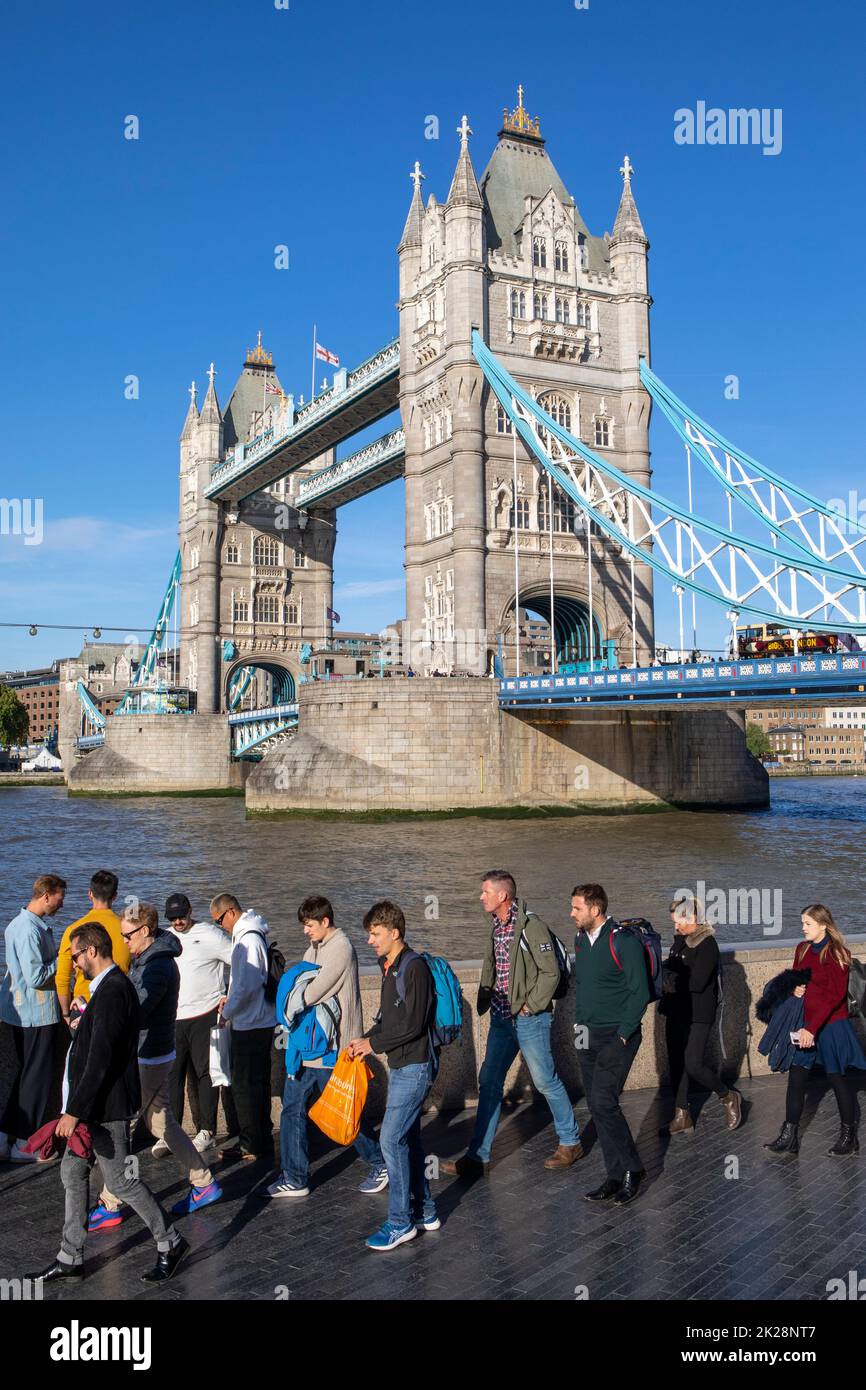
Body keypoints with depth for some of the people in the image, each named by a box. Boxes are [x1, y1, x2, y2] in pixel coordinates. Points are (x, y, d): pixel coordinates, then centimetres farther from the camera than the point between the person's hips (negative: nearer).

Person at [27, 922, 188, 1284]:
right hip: (95, 1104, 10)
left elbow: (100, 1059, -26)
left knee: (120, 1179, 1)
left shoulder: (111, 992, -23)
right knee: (72, 1172, 14)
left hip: (106, 1105, -10)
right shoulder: (115, 985, 10)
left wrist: (75, 1111, -23)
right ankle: (70, 1258, 25)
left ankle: (169, 1243, 17)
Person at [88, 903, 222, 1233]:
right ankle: (204, 1183, 26)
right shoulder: (143, 960, 10)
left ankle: (110, 1206, 9)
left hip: (149, 1059, -10)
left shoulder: (158, 967, -22)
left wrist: (91, 1017, -18)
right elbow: (135, 1004, 16)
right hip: (146, 1054, 10)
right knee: (161, 1123, 16)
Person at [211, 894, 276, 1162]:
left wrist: (226, 1013, -12)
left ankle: (253, 1145, 8)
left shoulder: (248, 940, -20)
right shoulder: (255, 934, 12)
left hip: (250, 1026, -10)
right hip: (262, 1022, 10)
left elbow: (246, 986, -24)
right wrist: (229, 997, 14)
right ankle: (260, 1142, 26)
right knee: (258, 1084, 16)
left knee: (245, 1087, 0)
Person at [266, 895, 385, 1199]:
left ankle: (381, 1164, 19)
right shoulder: (314, 950, 14)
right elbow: (299, 988, 13)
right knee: (292, 1108, 10)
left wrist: (290, 1005, -5)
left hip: (331, 1048, -9)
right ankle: (294, 1179, 20)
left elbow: (314, 992, -20)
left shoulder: (341, 949, -16)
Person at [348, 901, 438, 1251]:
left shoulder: (414, 967, -17)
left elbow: (412, 1024, -21)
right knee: (408, 1138, 14)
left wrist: (374, 1044, -12)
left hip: (414, 1067, -9)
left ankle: (401, 1222, 1)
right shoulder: (389, 967, 12)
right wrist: (366, 1039, 5)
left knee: (392, 1138, -9)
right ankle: (424, 1212, 25)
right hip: (400, 1065, 10)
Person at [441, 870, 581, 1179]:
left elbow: (551, 972, -15)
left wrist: (530, 1005, -14)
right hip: (502, 1017, 8)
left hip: (529, 1017, -8)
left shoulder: (531, 926, -15)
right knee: (489, 1081, 7)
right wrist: (486, 1001, 9)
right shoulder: (497, 927, 9)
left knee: (546, 1080, 4)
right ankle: (478, 1156, 13)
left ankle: (570, 1142, 23)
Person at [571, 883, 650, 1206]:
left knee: (603, 1102, -14)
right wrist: (580, 1024, 12)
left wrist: (622, 1035, -16)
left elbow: (639, 992, -14)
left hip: (618, 1037, -8)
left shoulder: (623, 941, -14)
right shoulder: (581, 941, 10)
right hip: (588, 1036, 8)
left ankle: (631, 1168, 4)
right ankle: (616, 1177, 18)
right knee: (597, 1107, 8)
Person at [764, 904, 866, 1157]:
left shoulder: (836, 953, -14)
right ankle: (789, 1137, 12)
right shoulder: (802, 949, 6)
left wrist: (812, 1028, -24)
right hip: (804, 1024, 6)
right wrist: (794, 988, -5)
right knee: (796, 1078, 5)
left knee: (838, 1078, 7)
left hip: (831, 1026, -6)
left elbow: (834, 996, -20)